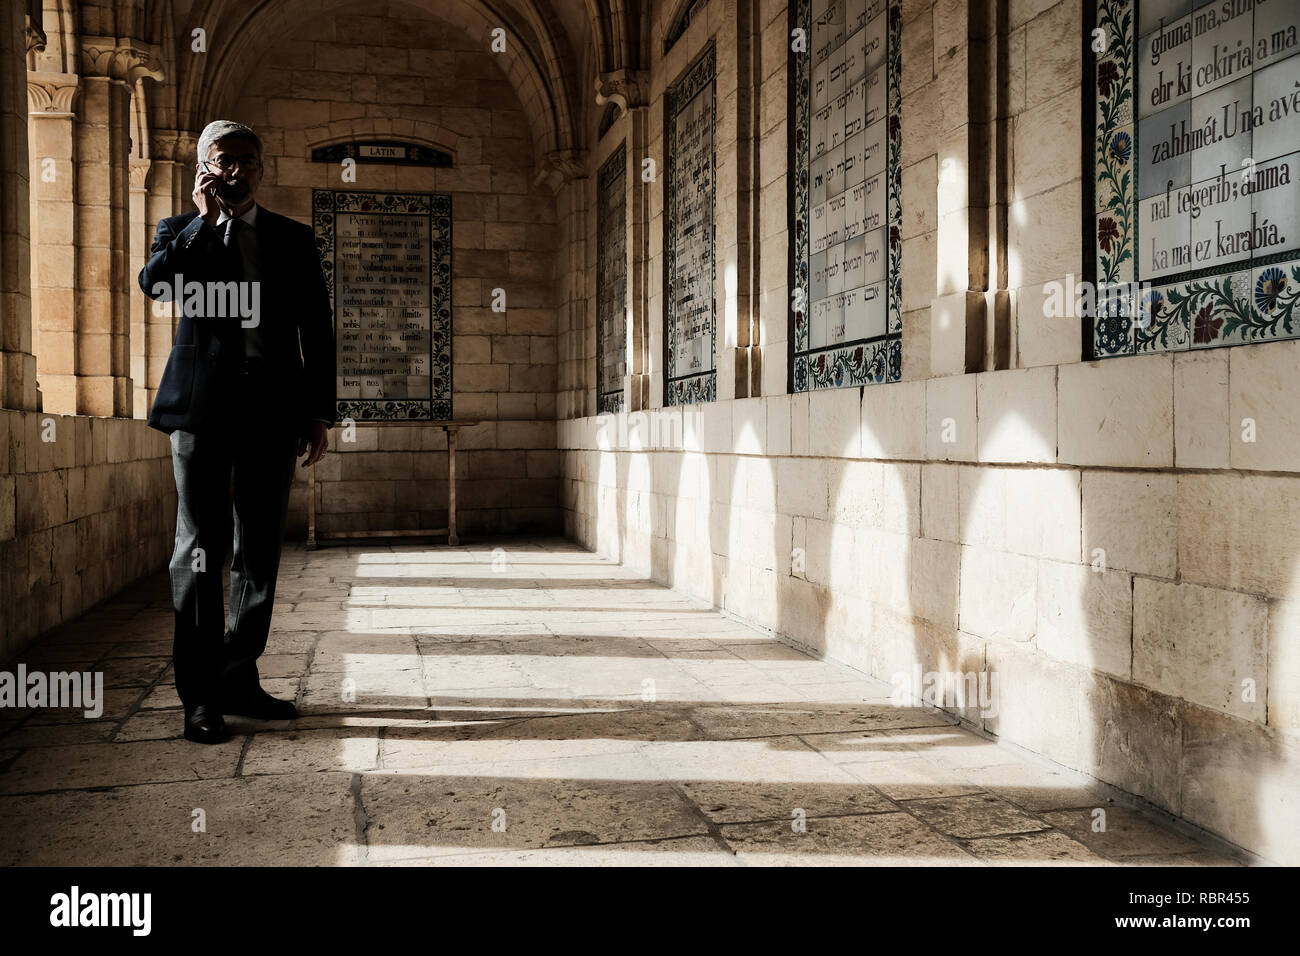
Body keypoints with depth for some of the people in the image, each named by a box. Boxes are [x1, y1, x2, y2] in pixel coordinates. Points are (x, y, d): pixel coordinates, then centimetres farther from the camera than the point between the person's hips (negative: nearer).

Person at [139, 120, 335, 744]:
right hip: (201, 406, -2)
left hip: (272, 408, 2)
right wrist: (204, 219, -5)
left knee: (260, 550, 5)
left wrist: (320, 413, 6)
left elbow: (316, 330, 12)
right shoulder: (181, 232, 12)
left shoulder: (293, 240, 15)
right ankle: (200, 695, 2)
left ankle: (239, 679, 16)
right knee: (200, 547, -3)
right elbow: (154, 282, -11)